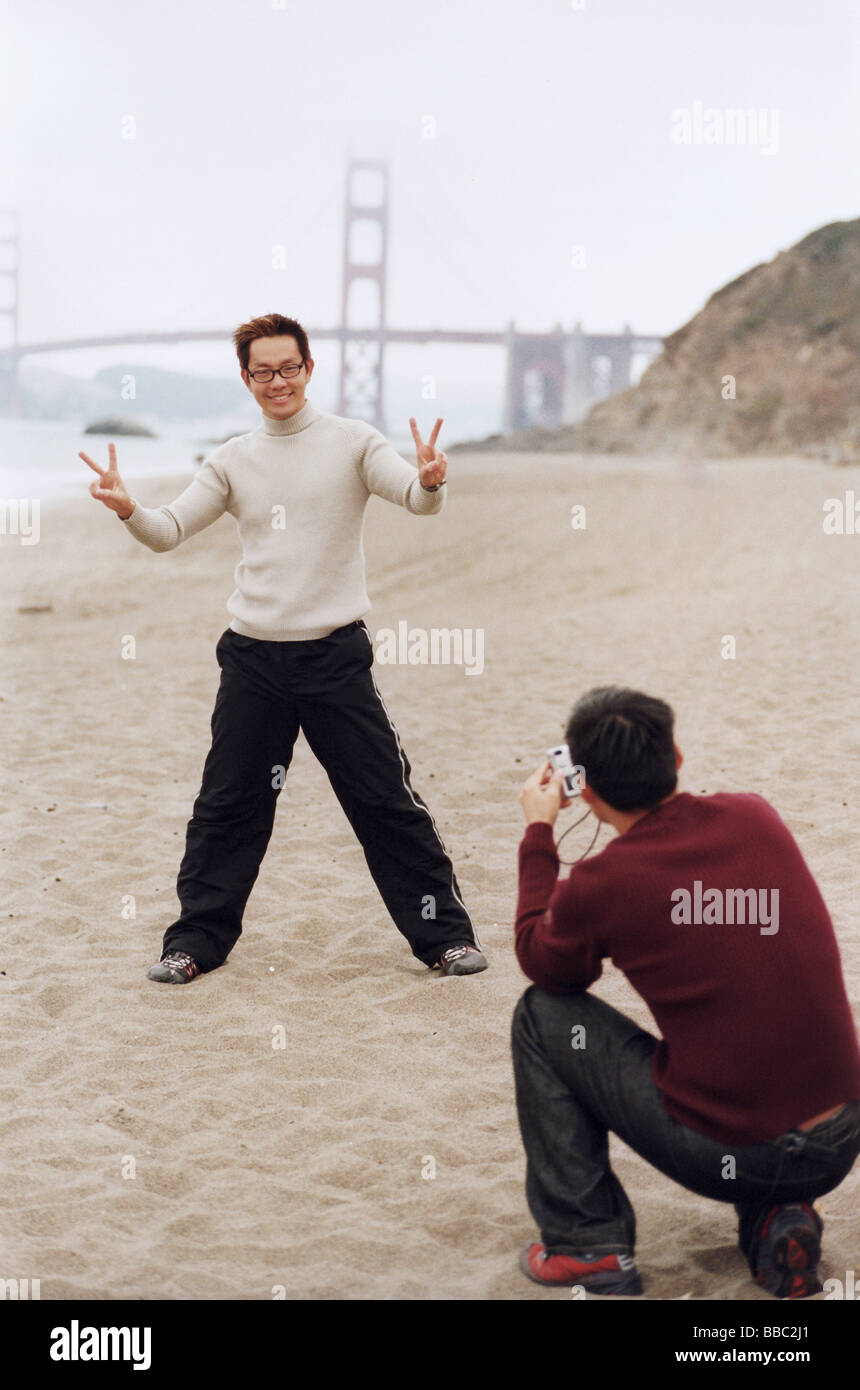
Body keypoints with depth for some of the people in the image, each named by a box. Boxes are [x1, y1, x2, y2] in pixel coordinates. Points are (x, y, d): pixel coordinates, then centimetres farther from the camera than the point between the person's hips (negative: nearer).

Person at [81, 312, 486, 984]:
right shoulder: (234, 460, 9)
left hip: (336, 656, -3)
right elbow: (168, 531, 6)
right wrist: (128, 509, -16)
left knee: (388, 802, 1)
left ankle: (445, 934, 12)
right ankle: (197, 940, 19)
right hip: (254, 657, 3)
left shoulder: (352, 442, 0)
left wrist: (431, 481, -37)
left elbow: (419, 498, -13)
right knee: (227, 807, 7)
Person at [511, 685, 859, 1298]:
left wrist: (539, 832, 19)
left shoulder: (600, 885, -12)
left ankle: (588, 1246, 14)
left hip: (727, 1155, -5)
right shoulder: (756, 817, 1)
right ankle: (775, 1220, 14)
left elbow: (540, 960, 12)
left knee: (542, 1016, 12)